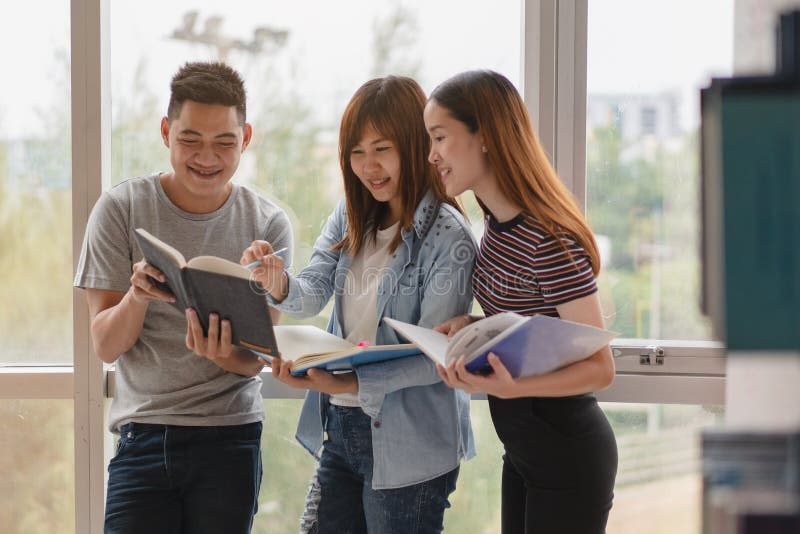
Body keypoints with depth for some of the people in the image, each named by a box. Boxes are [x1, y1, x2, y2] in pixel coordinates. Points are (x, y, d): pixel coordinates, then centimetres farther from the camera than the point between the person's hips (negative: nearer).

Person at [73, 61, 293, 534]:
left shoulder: (269, 225, 1)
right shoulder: (122, 209, -2)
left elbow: (257, 358, -1)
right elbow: (106, 346, -4)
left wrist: (227, 356, -24)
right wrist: (137, 296, -25)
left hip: (230, 437, 1)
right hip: (143, 436, -1)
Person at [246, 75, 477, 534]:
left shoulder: (448, 237, -15)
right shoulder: (350, 217, 8)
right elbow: (313, 295, -1)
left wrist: (349, 383, -29)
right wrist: (280, 285, -24)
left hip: (408, 447, -6)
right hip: (340, 430, 7)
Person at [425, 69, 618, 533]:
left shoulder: (549, 239, -24)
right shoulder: (499, 223, 3)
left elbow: (600, 368, -21)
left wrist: (510, 387, -36)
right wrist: (471, 329, -5)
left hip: (568, 459, -8)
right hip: (523, 444, 9)